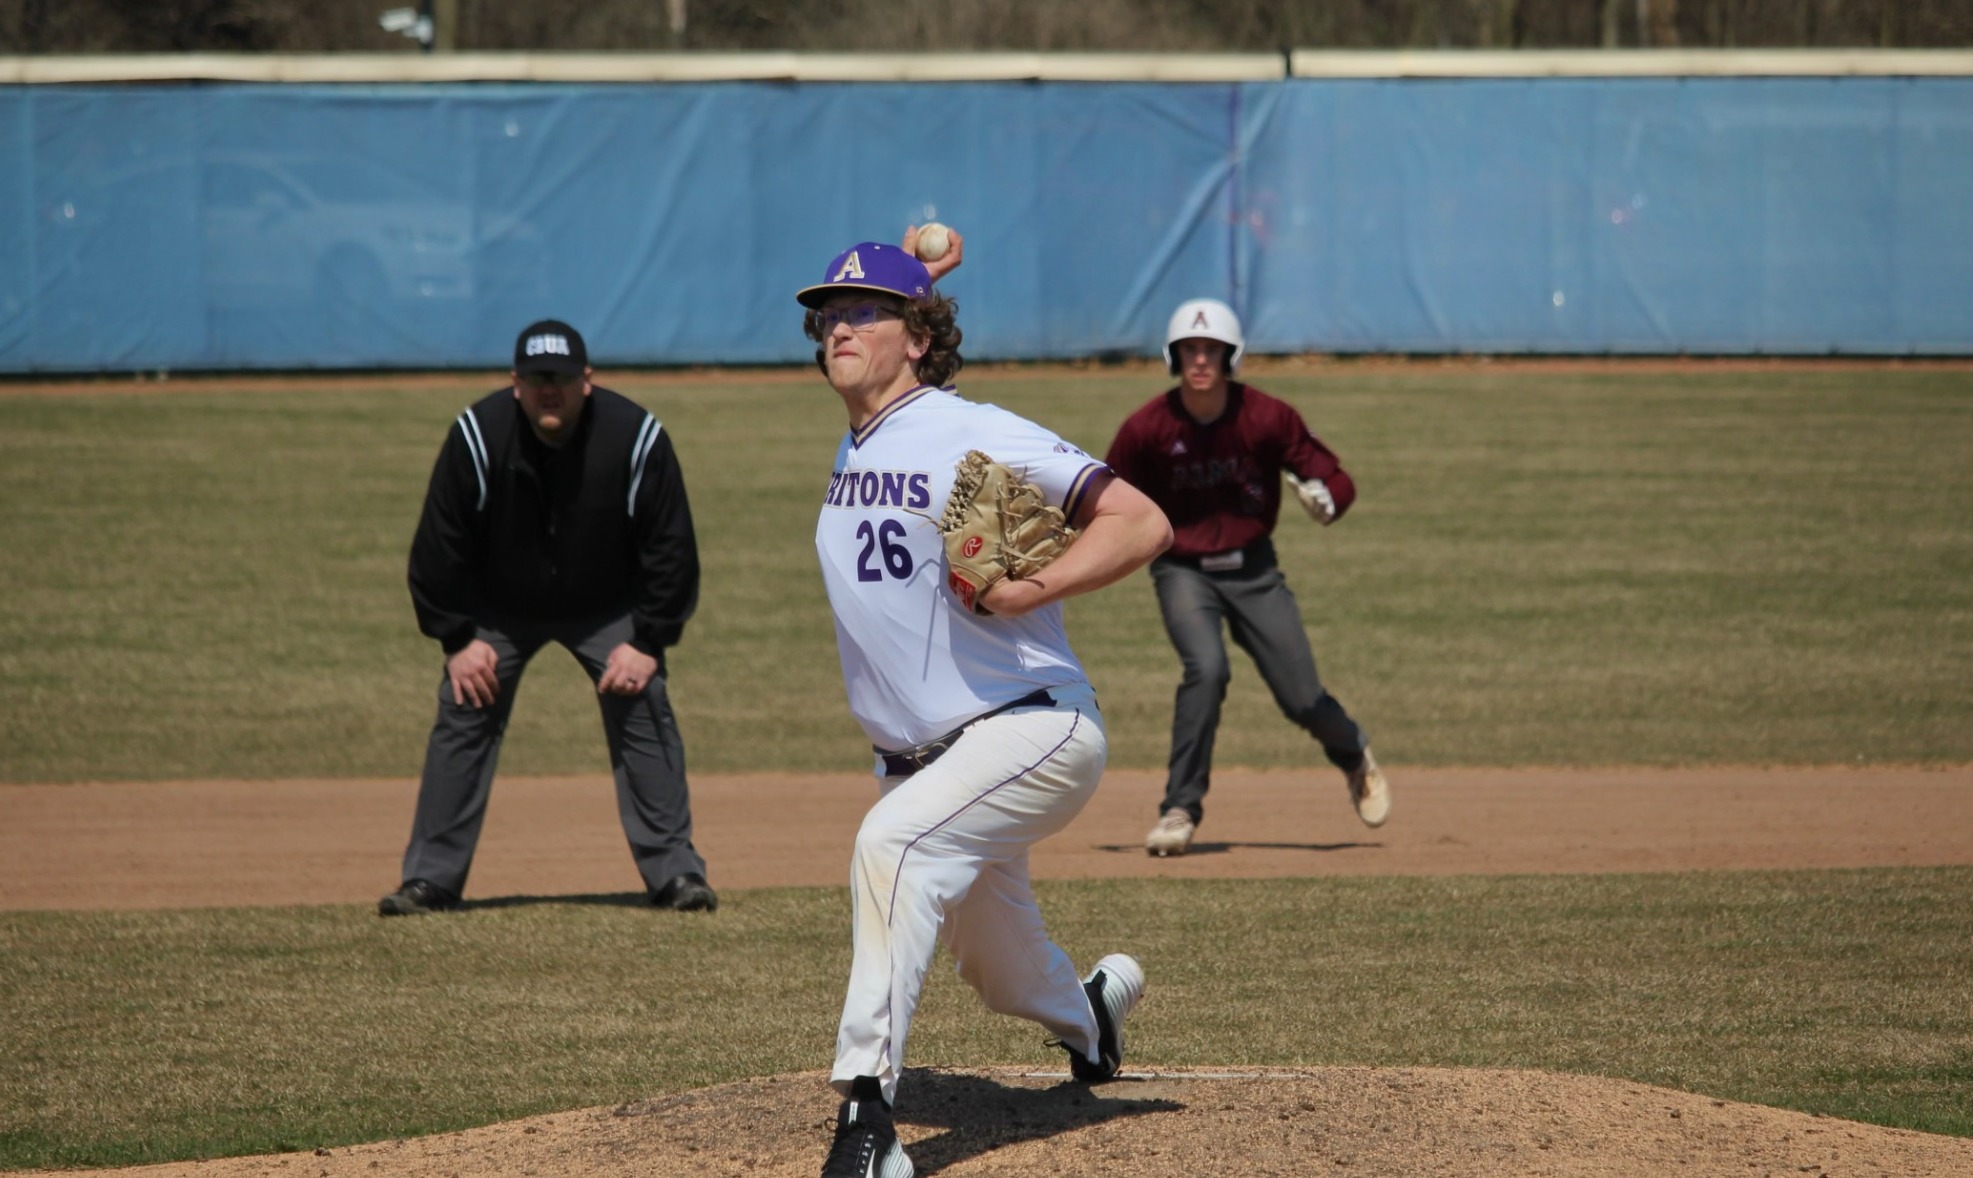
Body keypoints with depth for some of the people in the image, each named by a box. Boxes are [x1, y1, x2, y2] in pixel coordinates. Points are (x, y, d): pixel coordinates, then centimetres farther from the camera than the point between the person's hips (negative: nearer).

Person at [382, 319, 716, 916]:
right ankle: (430, 879, -1)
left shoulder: (637, 437, -24)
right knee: (462, 716, -8)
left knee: (643, 711, -13)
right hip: (498, 610, 0)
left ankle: (675, 872, -5)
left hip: (607, 609, 0)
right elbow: (440, 545, -12)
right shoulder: (477, 436, -24)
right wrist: (458, 638, -13)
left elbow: (670, 547, -13)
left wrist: (648, 641, -16)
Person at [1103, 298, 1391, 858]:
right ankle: (1181, 810, -15)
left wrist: (1325, 497, -33)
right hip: (1183, 571, -1)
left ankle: (1353, 755, 36)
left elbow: (1337, 480, -10)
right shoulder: (1147, 428, -14)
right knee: (1206, 668, -28)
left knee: (1302, 698, -1)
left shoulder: (1267, 417, -14)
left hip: (1252, 569, 1)